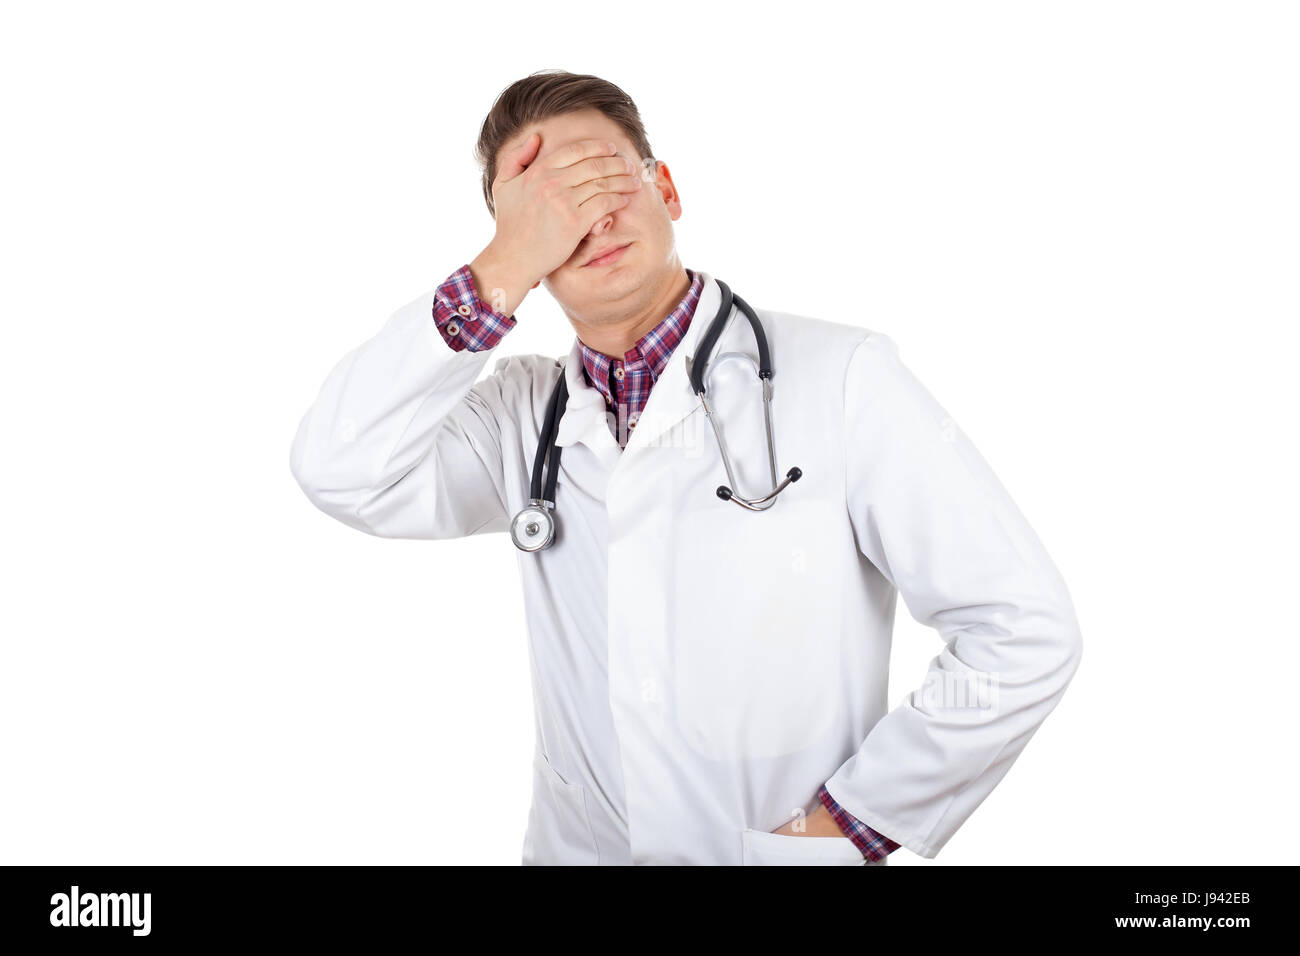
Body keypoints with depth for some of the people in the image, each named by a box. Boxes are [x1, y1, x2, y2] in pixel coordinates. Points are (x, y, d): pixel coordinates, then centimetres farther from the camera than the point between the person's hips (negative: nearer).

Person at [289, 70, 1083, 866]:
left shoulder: (840, 378, -13)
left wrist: (849, 827, -12)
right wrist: (499, 276, -18)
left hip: (781, 852, -4)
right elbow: (341, 474, -13)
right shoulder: (523, 413, 1)